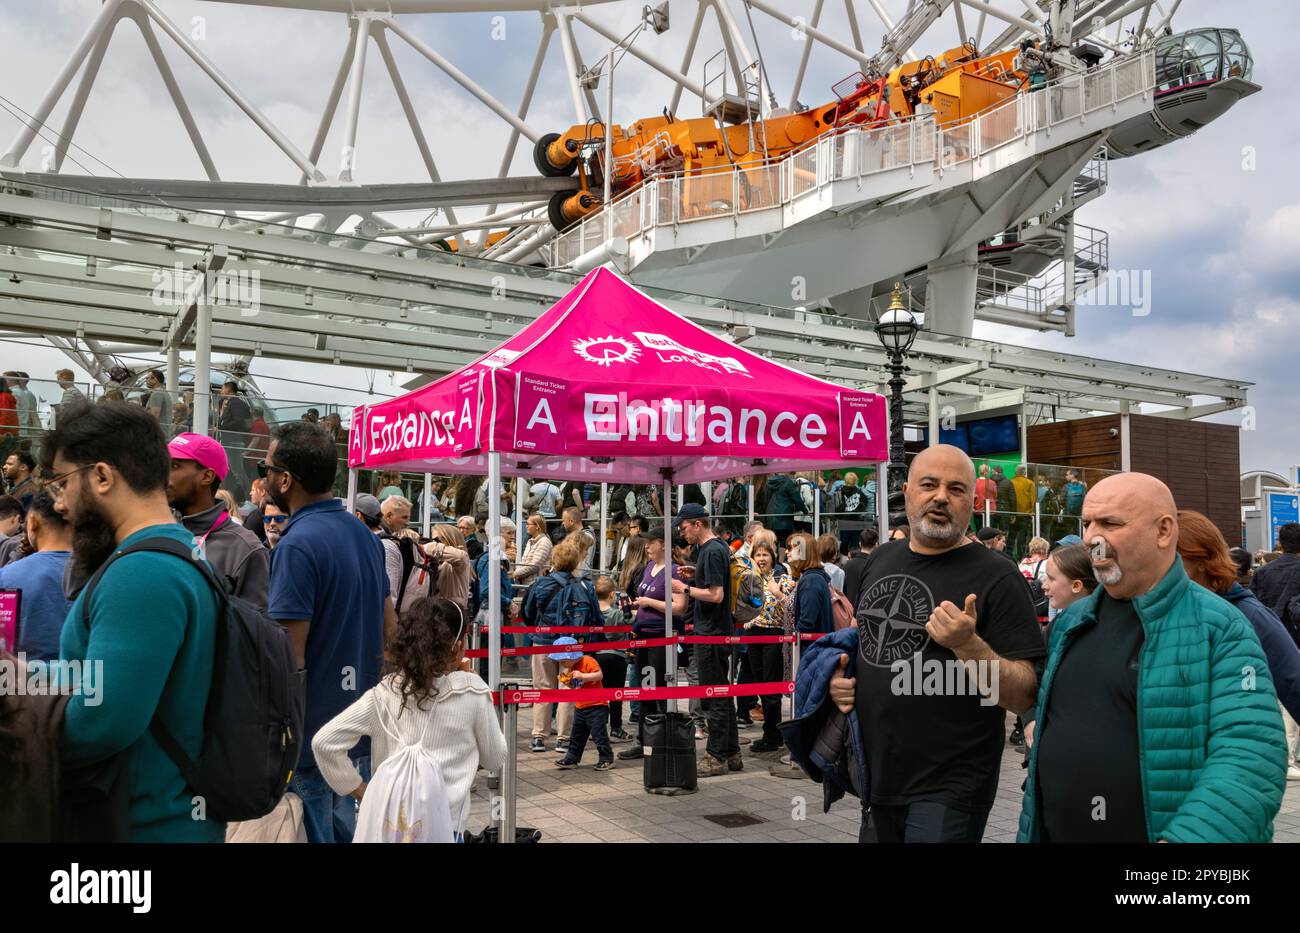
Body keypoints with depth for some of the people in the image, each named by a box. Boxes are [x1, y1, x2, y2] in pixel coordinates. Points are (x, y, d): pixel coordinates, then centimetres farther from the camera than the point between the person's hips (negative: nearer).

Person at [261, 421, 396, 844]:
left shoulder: (297, 545, -19)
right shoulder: (364, 534, 7)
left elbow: (289, 657, -22)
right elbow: (389, 629, 14)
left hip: (311, 730, -8)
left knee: (312, 833, 5)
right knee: (350, 830, 20)